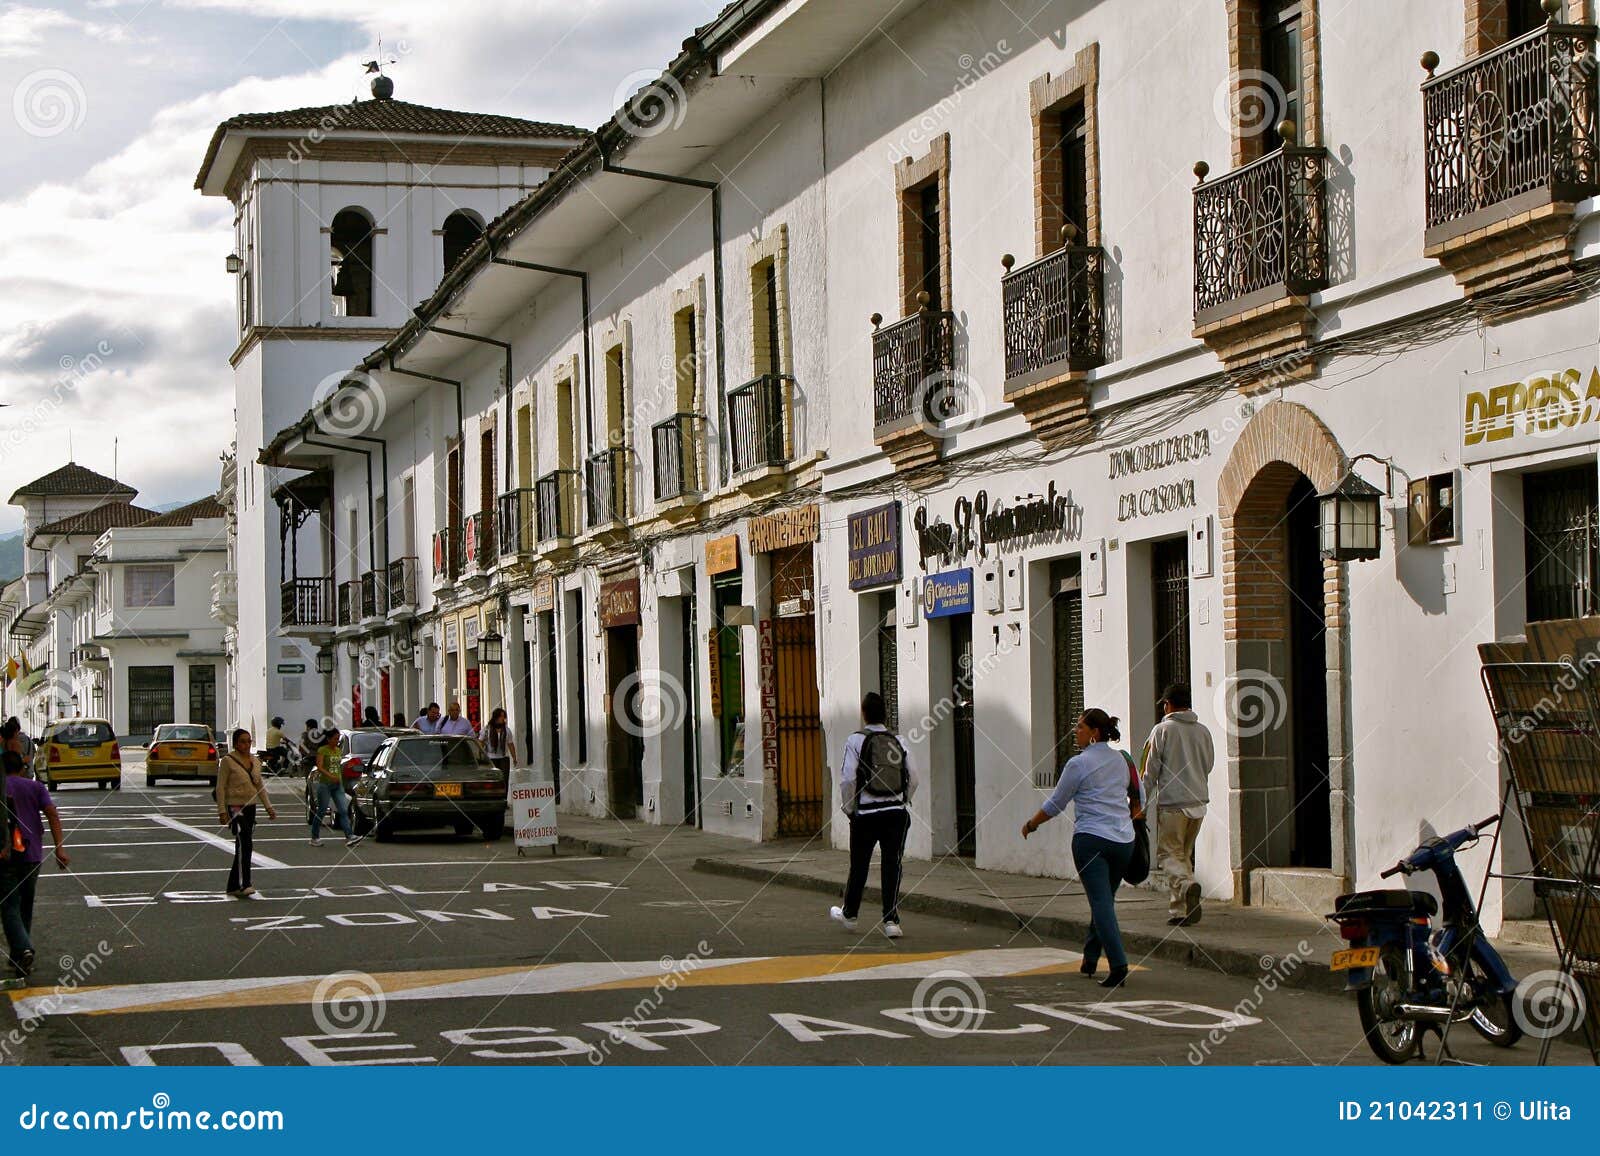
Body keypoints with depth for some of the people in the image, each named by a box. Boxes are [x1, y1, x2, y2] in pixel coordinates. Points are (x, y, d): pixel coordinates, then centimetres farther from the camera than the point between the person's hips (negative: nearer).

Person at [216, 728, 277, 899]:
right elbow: (221, 787, -9)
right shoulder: (228, 760, -7)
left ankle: (233, 886, 15)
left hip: (250, 807, 7)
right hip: (235, 808, -7)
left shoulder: (254, 761, 12)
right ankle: (242, 885, -21)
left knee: (246, 847, 8)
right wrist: (222, 811, -15)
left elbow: (260, 786, 20)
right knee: (244, 844, -19)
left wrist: (268, 807, 13)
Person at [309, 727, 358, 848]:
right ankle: (315, 838, 14)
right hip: (324, 784, -6)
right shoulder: (322, 750, -7)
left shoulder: (339, 751, 13)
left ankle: (350, 836, -15)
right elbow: (319, 767, -17)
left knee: (343, 811, -6)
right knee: (321, 811, 2)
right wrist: (331, 776, -30)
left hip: (338, 785, 6)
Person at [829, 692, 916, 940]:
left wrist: (848, 807, 4)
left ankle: (849, 914, 29)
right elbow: (913, 779, 4)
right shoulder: (899, 741, 4)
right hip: (897, 813, 2)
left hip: (865, 814, -2)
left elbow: (848, 779, -10)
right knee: (892, 866, 4)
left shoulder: (856, 741, -6)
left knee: (859, 865, 12)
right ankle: (891, 920, -2)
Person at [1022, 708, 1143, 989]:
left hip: (1091, 840, -6)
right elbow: (1139, 798, 21)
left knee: (1101, 902, -9)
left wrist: (1031, 825, 17)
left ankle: (1118, 965, -21)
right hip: (1123, 840, 6)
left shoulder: (1078, 764, -6)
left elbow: (1055, 805, 2)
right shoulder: (1122, 760, 11)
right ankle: (1090, 959, 28)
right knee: (1105, 900, 18)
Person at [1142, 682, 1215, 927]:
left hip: (1171, 801, -5)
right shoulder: (1203, 731, 9)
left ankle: (1187, 885, -29)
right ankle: (1180, 911, 12)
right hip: (1198, 801, 5)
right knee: (1185, 854, 14)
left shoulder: (1163, 730, -5)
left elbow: (1151, 771, -5)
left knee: (1169, 854, 0)